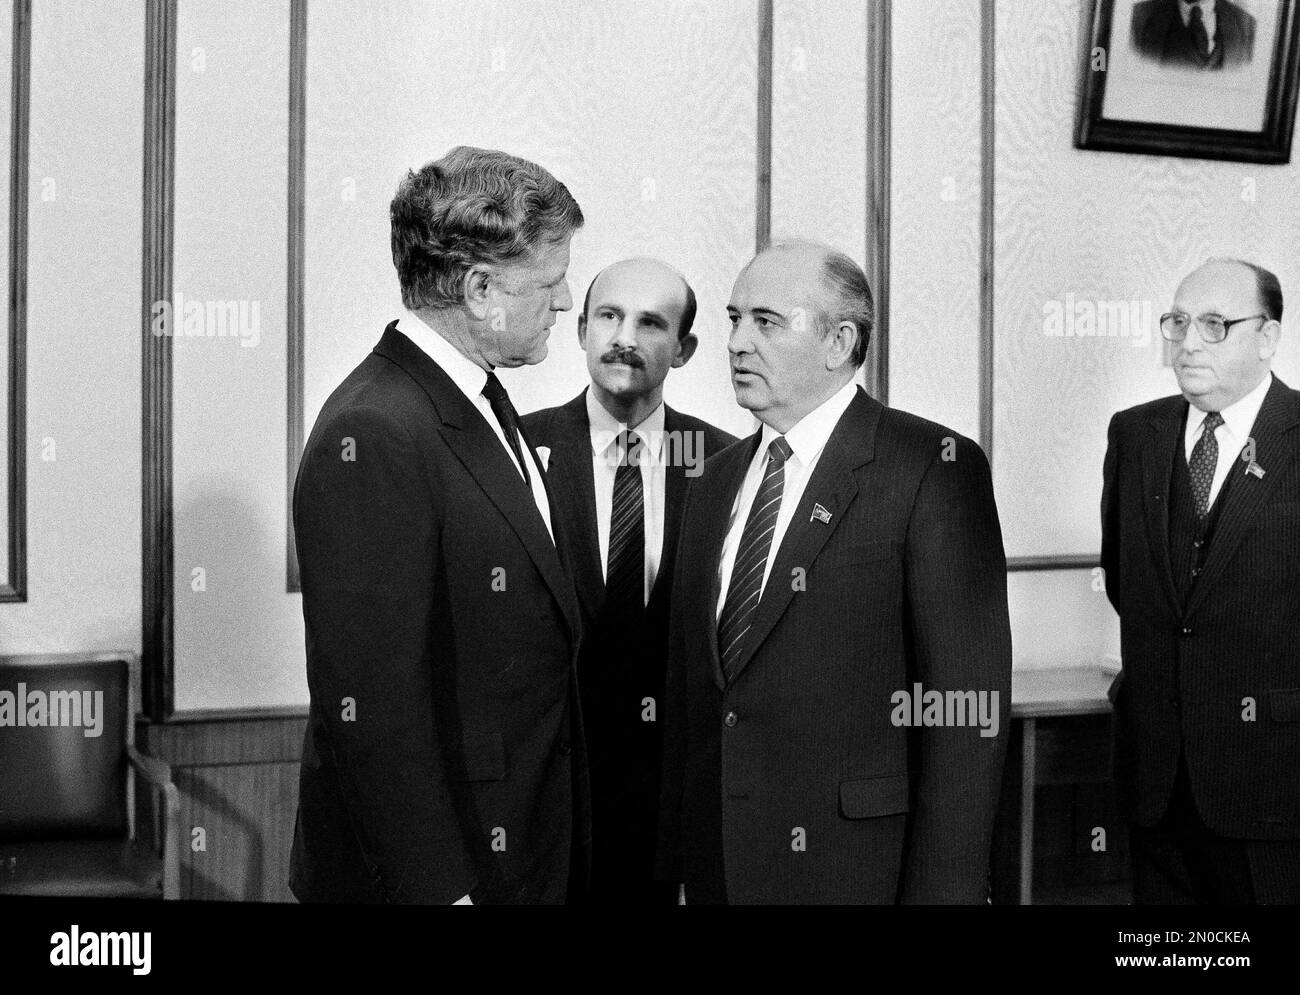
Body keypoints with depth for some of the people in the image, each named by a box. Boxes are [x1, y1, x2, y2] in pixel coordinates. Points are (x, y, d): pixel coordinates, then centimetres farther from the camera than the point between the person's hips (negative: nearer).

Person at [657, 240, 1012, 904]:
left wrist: (944, 887, -16)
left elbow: (965, 709, -13)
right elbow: (689, 691, 10)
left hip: (858, 868, -5)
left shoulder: (936, 468, -10)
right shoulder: (713, 485, 10)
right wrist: (682, 870, 6)